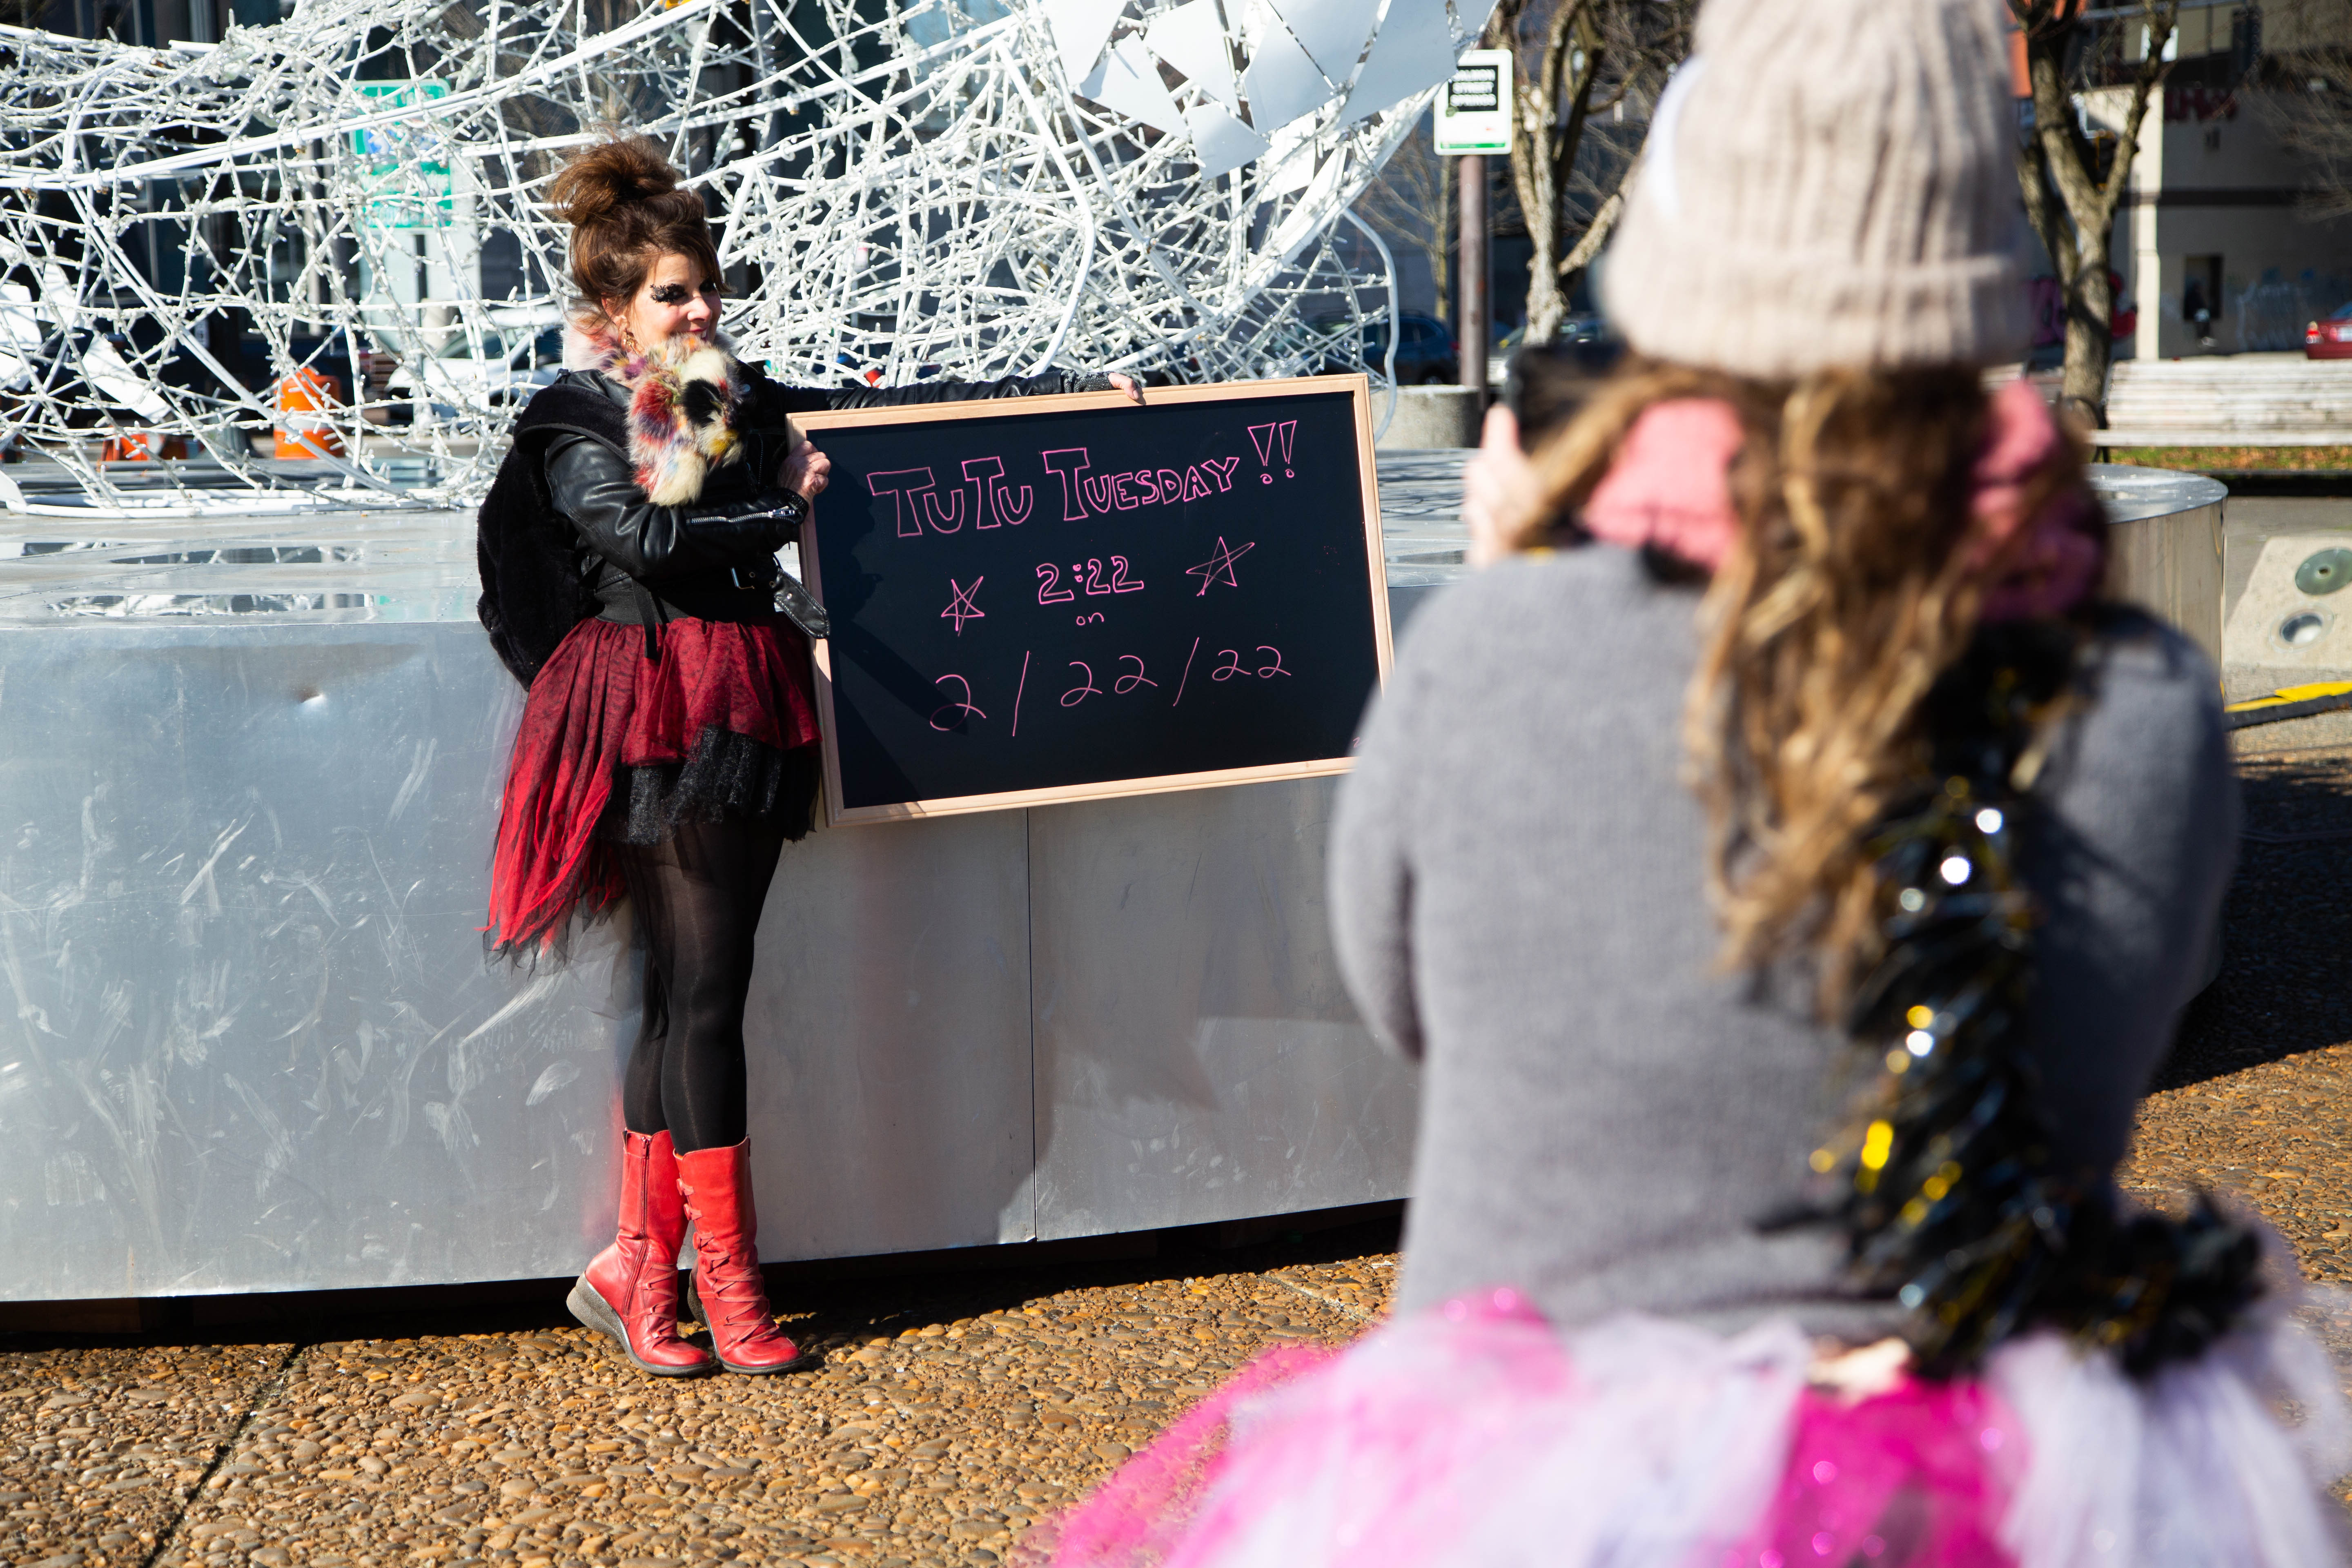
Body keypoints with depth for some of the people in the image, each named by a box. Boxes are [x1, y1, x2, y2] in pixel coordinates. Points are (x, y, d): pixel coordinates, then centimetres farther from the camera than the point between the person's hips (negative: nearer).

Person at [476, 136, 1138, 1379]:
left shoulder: (742, 404, 18)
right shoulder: (577, 427, 3)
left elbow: (899, 412, 16)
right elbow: (647, 541, -14)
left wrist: (1071, 388, 13)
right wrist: (789, 512, -5)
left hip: (751, 709, 5)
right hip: (662, 719, -5)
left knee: (685, 994, 4)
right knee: (704, 990, -6)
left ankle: (635, 1267, 11)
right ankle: (728, 1282, 3)